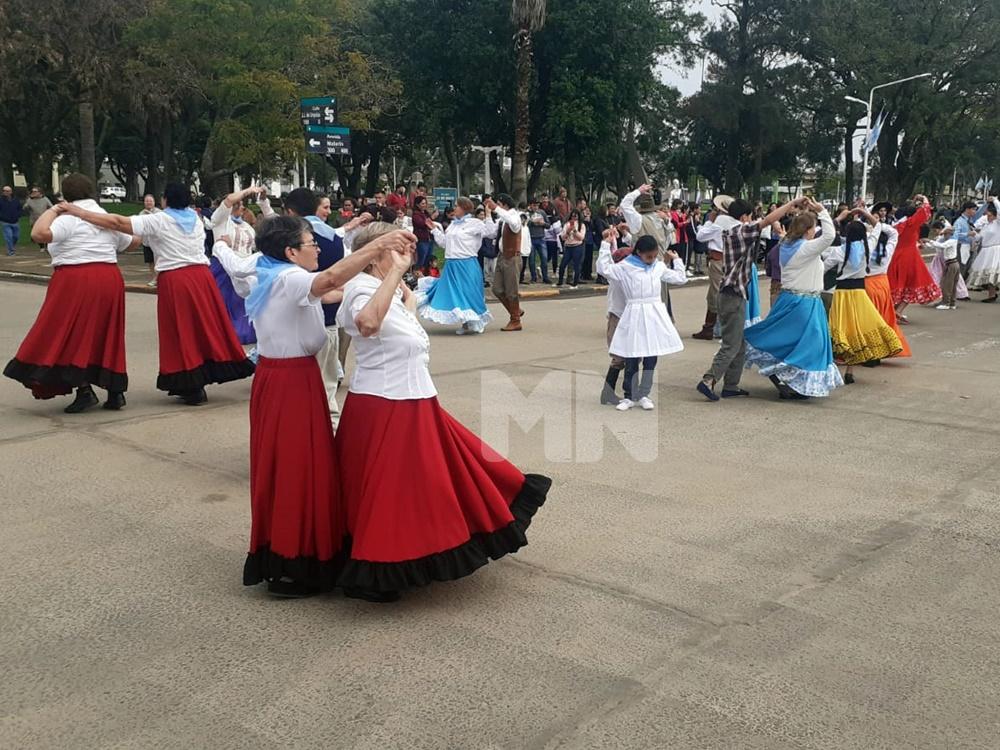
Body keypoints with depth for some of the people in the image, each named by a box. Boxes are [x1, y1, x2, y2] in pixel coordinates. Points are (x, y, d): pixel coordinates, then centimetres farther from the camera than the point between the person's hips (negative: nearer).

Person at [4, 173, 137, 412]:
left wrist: (51, 211, -5)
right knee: (105, 335, 14)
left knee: (70, 334, 1)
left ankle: (85, 390, -7)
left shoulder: (69, 219, -7)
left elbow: (39, 234, -20)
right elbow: (133, 242, 26)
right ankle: (115, 391, 12)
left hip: (76, 282, -6)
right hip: (109, 280, 6)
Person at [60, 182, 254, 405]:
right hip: (202, 276, 5)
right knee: (206, 327, 10)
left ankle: (193, 388, 7)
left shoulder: (158, 221, -5)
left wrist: (77, 211, -6)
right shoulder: (195, 218, 11)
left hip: (174, 280, -5)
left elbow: (117, 222, -9)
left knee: (181, 332, 4)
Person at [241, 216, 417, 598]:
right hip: (294, 383, -10)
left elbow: (323, 290, 22)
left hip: (276, 377, 10)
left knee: (281, 466, 16)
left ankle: (276, 558, 27)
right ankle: (293, 570, 3)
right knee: (299, 469, -3)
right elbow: (330, 279, -39)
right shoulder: (289, 279, -18)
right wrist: (378, 246, -40)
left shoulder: (270, 279, 13)